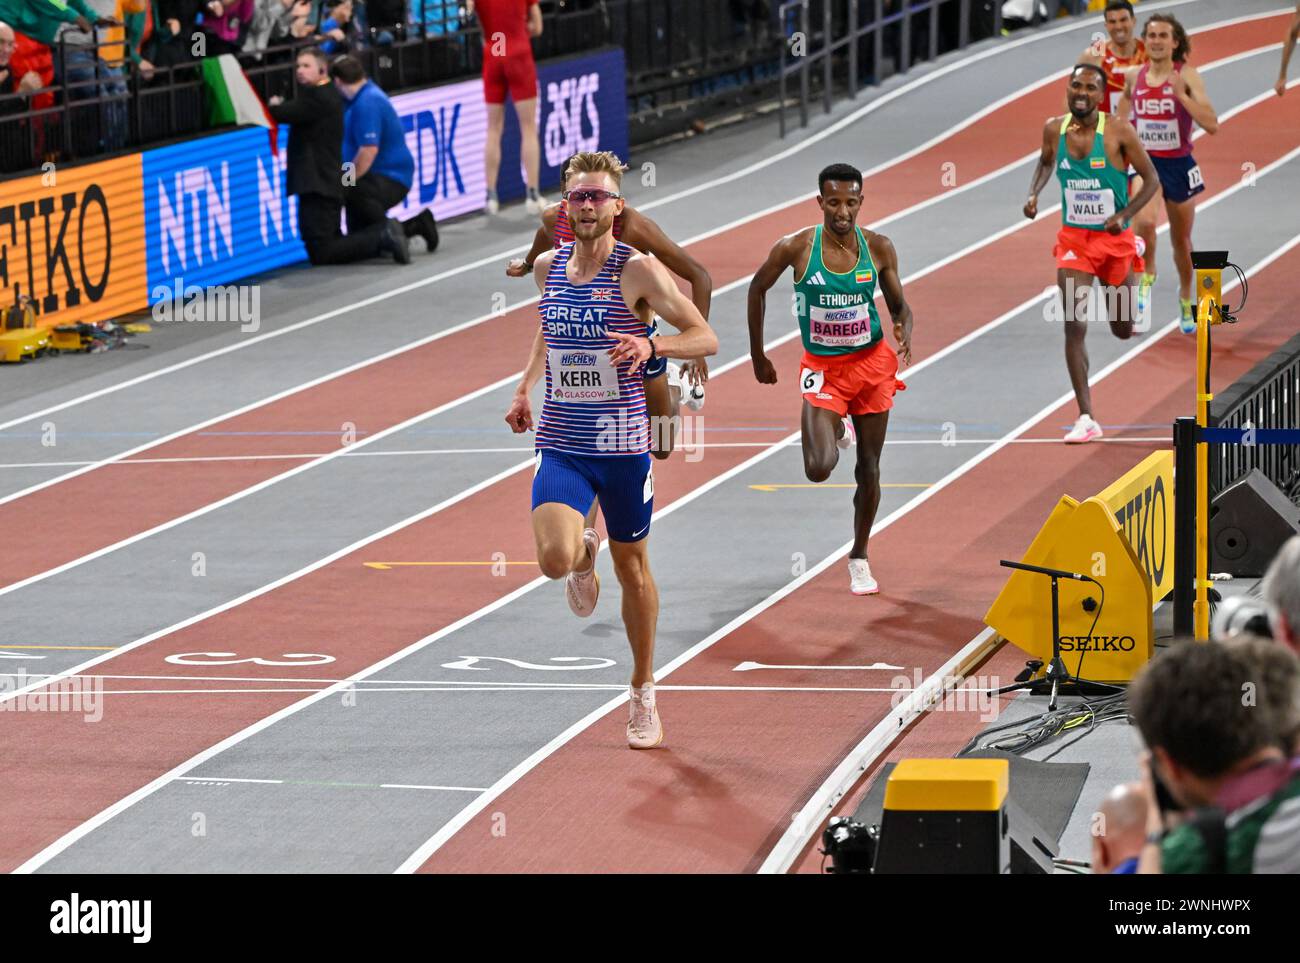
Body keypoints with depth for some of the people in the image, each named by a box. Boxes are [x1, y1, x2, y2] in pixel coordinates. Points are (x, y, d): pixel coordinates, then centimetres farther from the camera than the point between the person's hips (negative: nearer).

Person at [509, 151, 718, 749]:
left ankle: (643, 692, 28)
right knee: (554, 558, -20)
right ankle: (584, 555, 19)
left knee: (633, 567, 11)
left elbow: (706, 338, -9)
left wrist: (652, 345, -26)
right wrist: (526, 392, 17)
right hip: (561, 447, 2)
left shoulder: (638, 270, -9)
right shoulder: (548, 267, 5)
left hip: (622, 446, -2)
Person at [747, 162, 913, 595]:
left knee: (869, 470, 7)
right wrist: (758, 356, 8)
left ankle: (859, 558, 26)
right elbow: (758, 288, 3)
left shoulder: (878, 248, -8)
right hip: (822, 369, -2)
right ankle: (837, 430, 21)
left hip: (872, 364, 2)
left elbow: (899, 304, 4)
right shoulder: (796, 248, -14)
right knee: (819, 470, -17)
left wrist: (904, 332, -20)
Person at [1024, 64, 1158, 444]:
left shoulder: (1118, 131, -14)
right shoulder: (1054, 129, -4)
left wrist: (1124, 215, -21)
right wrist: (1034, 194, 0)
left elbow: (1151, 178, -8)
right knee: (1074, 327, -14)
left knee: (1123, 330, 16)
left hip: (1115, 239, -1)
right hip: (1074, 240, 1)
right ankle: (1086, 419, -11)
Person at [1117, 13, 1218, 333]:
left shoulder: (1187, 76, -12)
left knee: (1181, 240, 16)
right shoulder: (1133, 76, -2)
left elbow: (1211, 124, -23)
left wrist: (1180, 94, -30)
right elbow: (1121, 118, 17)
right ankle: (1146, 274, -6)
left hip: (1178, 165, -1)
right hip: (1144, 163, 1)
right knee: (1144, 221, -29)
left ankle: (1186, 300, 37)